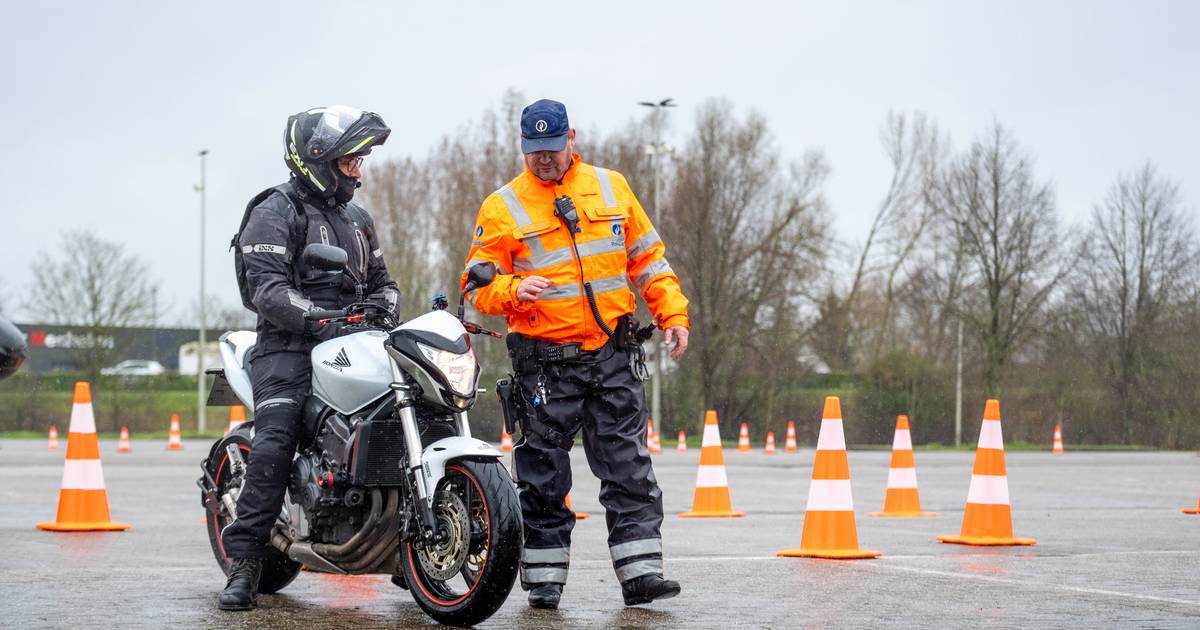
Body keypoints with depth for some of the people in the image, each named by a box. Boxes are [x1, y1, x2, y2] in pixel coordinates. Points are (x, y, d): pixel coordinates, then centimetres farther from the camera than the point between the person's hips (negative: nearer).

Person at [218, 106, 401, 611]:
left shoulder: (357, 218, 23)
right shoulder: (276, 211, -1)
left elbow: (379, 280, 25)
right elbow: (266, 287, -13)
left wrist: (383, 305, 0)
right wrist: (317, 317, -27)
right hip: (289, 345, -6)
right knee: (274, 442, -23)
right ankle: (244, 562, -22)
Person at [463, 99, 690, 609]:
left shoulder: (611, 187, 10)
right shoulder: (503, 207, 1)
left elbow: (647, 257, 16)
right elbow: (478, 284, -1)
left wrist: (673, 315, 9)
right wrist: (513, 290, -22)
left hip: (614, 355, 2)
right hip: (545, 361, -2)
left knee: (629, 470, 1)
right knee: (543, 477, 2)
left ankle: (641, 573, 2)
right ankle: (544, 579, 9)